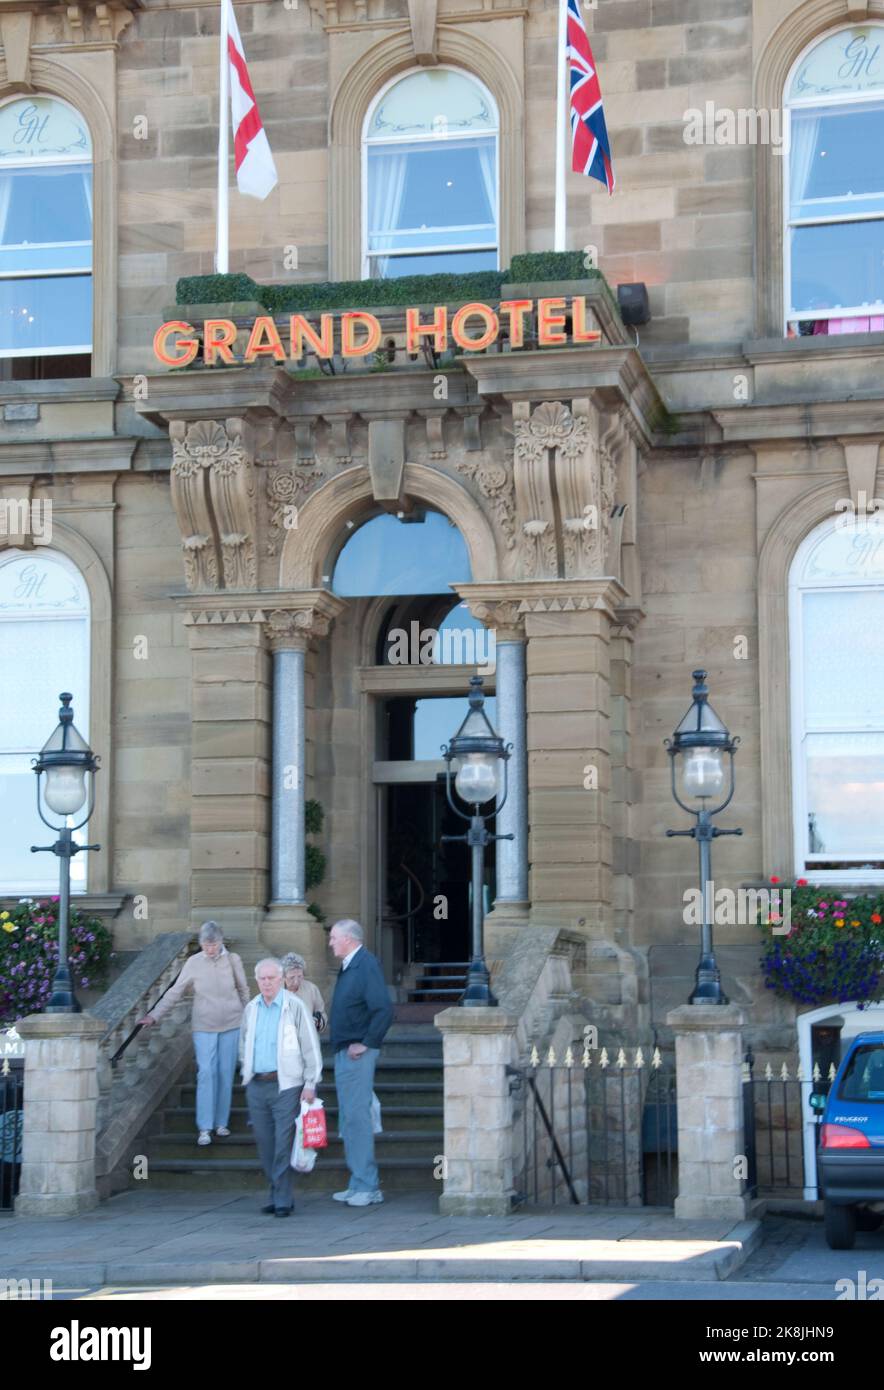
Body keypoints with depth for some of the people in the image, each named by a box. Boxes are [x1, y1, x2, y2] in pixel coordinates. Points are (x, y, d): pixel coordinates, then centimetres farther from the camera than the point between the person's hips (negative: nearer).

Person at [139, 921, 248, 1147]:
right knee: (206, 1073, -9)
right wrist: (154, 1016, -7)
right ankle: (205, 1128, -8)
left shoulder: (233, 960, -2)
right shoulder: (194, 963, -4)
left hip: (231, 1025, 1)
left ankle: (221, 1123, 16)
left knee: (226, 1074, 5)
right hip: (204, 1026, -1)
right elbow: (175, 992, -2)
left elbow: (243, 991, 9)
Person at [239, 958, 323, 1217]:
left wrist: (311, 1083, -8)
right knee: (265, 1144, 8)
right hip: (257, 1086, 5)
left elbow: (311, 1047, -4)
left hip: (286, 1085, -5)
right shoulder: (251, 1009, 11)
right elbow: (244, 1045, 25)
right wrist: (247, 1073, 17)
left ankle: (282, 1200, -5)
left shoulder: (295, 1006, -5)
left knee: (283, 1143, -9)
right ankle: (276, 1194, 19)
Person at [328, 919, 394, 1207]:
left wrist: (367, 1043, -19)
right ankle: (358, 1183, 19)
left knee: (357, 1116, -9)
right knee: (349, 1118, 13)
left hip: (357, 1054, -10)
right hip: (343, 1053, 10)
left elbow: (384, 1010, -24)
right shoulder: (348, 966, 15)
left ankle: (367, 1186, -5)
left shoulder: (367, 965, -15)